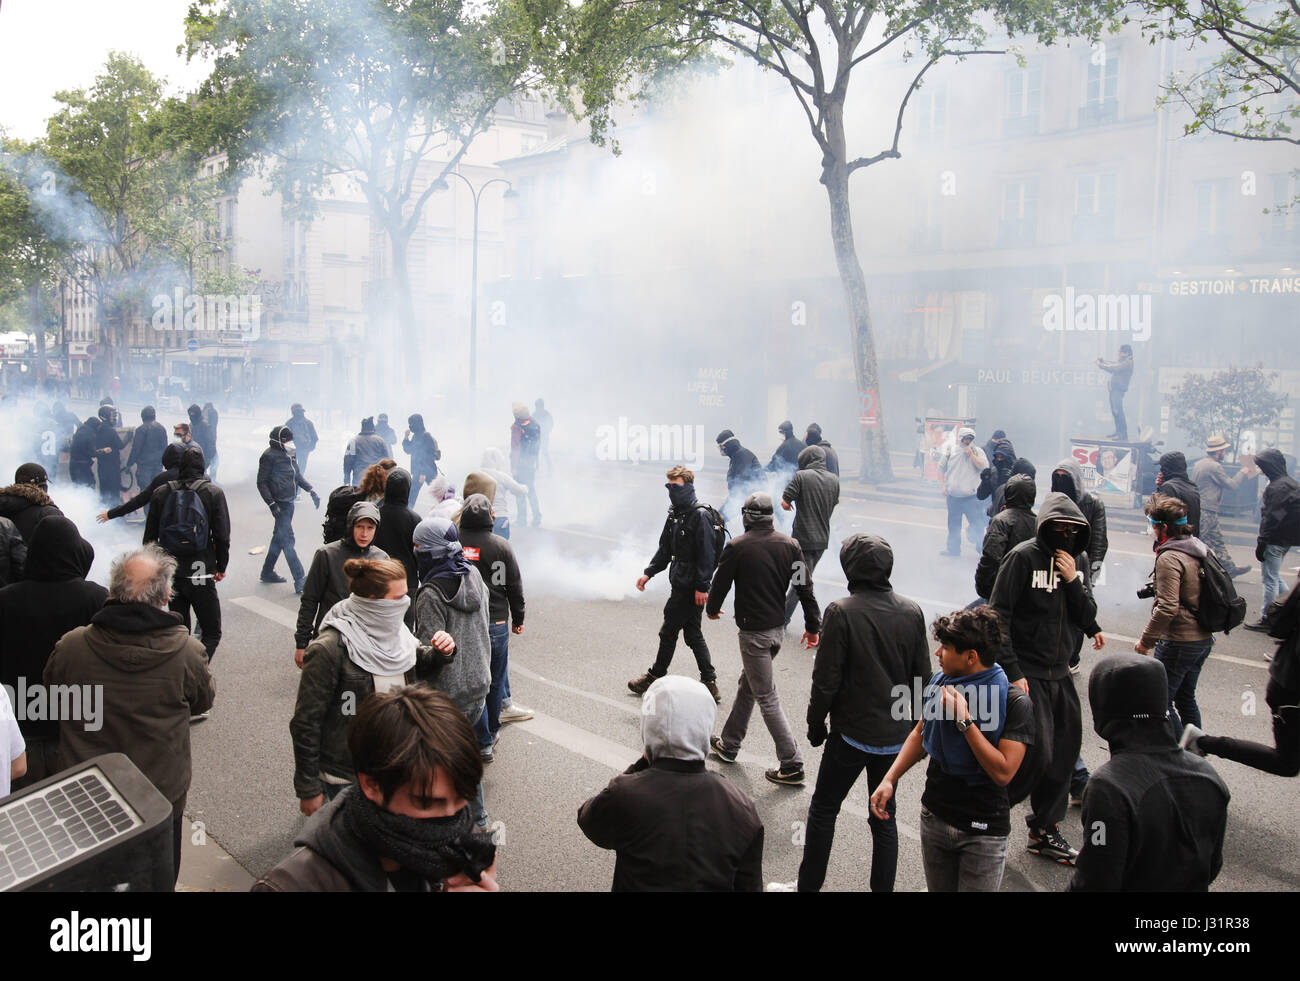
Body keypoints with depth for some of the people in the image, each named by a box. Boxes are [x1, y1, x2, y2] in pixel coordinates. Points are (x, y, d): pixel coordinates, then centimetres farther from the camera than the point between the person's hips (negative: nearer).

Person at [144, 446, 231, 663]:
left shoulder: (161, 493, 3)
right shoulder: (214, 493, -4)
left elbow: (150, 537, 5)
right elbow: (222, 537, -6)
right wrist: (221, 567, 7)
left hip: (170, 574, 3)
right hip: (200, 574, -3)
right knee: (212, 633, 3)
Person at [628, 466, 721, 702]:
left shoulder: (700, 516, -16)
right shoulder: (674, 514, 12)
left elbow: (707, 554, -20)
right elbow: (665, 549, 18)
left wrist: (702, 587, -22)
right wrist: (649, 573, 12)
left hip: (691, 587, -9)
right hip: (680, 584, 9)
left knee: (668, 632, 2)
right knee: (693, 634, 12)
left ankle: (655, 678, 16)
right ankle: (709, 683, 17)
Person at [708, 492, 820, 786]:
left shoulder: (736, 547, -14)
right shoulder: (790, 545, -1)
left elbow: (720, 584, -5)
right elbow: (805, 587, 2)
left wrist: (712, 609, 16)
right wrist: (813, 625, 11)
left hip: (753, 632, -6)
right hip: (778, 628, 6)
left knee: (766, 698, 0)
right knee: (746, 686, 21)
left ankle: (792, 764, -1)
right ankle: (729, 744, 34)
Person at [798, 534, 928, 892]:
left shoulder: (842, 613, -17)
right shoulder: (912, 612, -2)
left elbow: (826, 680, -14)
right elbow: (921, 675, 6)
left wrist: (815, 724, 0)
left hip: (853, 732, -5)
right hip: (897, 734, 5)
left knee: (823, 811, 11)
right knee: (884, 816, 17)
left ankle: (808, 886, 18)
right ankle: (883, 887, 23)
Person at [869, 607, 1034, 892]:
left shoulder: (1016, 703, -19)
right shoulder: (940, 682, -4)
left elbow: (1003, 773, -26)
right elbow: (920, 734, 10)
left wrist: (964, 720, -29)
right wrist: (889, 780, 0)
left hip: (983, 832, -5)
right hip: (934, 816, 5)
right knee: (938, 889, 19)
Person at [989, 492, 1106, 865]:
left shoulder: (1079, 559, 6)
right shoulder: (1023, 557, -13)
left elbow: (1086, 616, 4)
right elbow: (998, 616, -14)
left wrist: (1073, 581, -13)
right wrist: (1011, 671, -18)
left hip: (1060, 673, 7)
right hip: (1026, 673, -7)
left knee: (1063, 752, 11)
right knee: (1037, 752, -11)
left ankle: (1044, 830, 26)